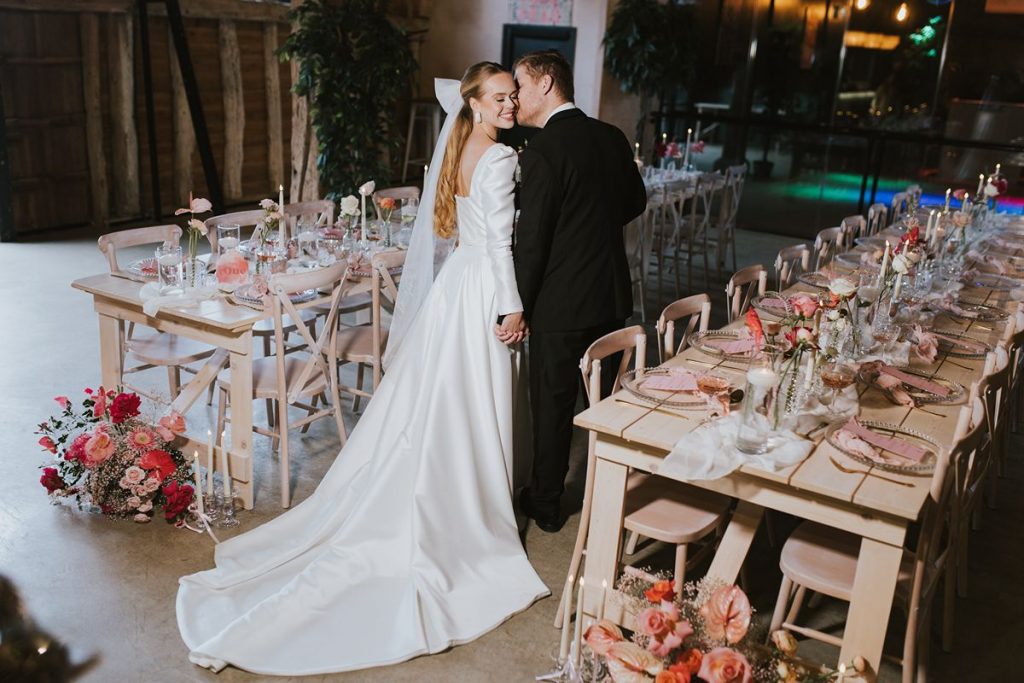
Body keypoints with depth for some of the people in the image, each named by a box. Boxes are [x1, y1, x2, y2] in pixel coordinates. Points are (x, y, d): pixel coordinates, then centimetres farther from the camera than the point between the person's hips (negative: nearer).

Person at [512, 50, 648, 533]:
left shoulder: (541, 152, -18)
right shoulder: (612, 138, 3)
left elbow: (531, 240, -19)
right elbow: (636, 201, 16)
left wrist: (520, 307, -9)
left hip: (560, 300, -6)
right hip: (612, 293, 7)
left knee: (552, 403, 7)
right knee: (609, 395, 18)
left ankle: (546, 505, 22)